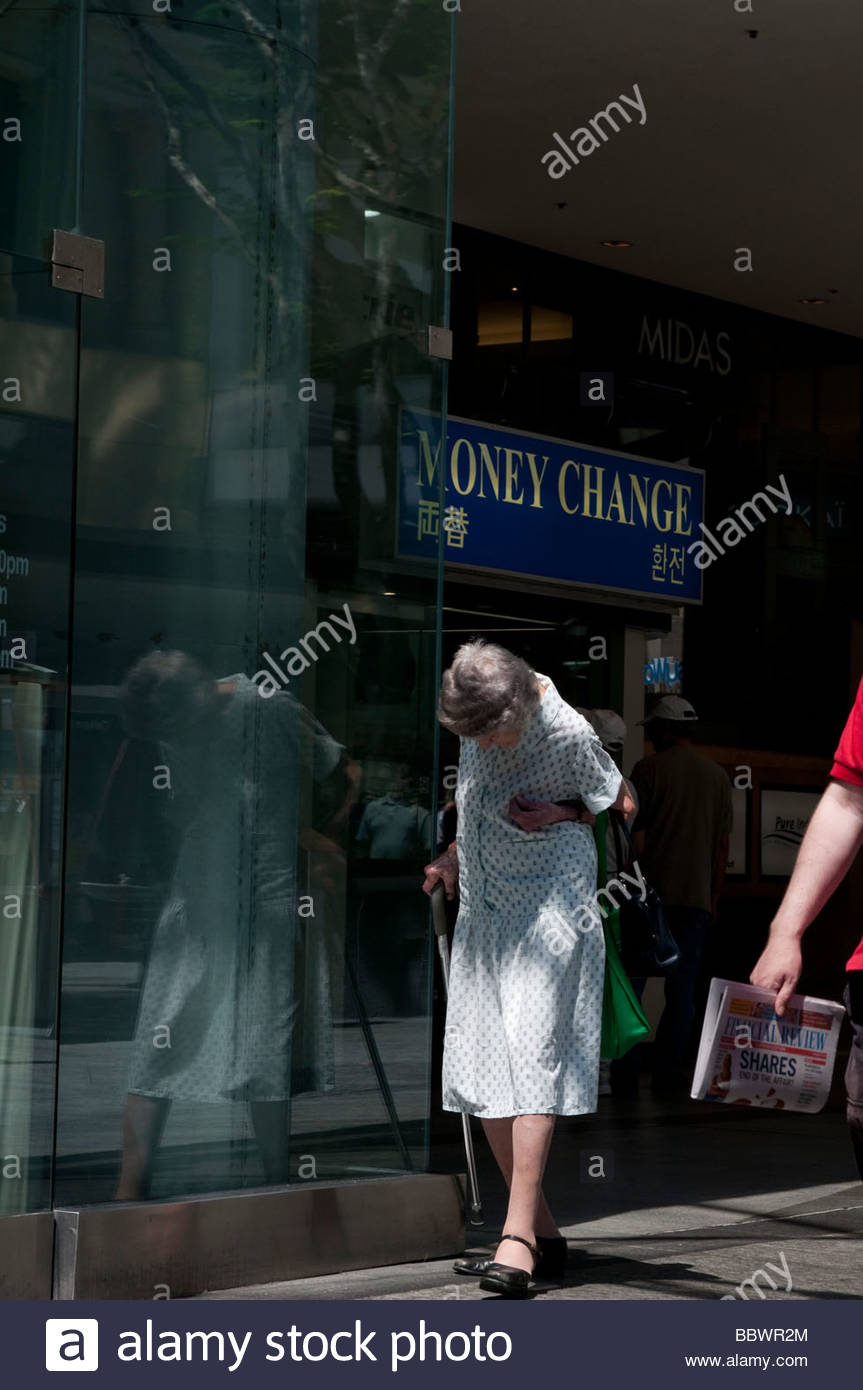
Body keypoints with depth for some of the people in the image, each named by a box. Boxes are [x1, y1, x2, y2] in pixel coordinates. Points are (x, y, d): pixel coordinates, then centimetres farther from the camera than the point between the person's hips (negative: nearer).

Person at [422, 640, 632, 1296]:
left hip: (550, 908, -7)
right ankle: (545, 1235, 10)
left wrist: (560, 814, -14)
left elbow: (623, 805, 1)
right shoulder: (475, 727, 1)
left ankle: (519, 1238, -20)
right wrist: (455, 856, 11)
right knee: (480, 1071, 3)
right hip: (484, 912, 7)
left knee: (532, 1061, -16)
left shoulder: (568, 733, -16)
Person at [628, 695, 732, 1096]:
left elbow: (635, 834, -5)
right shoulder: (718, 777, 9)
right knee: (683, 987, 3)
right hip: (697, 895, 3)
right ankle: (669, 1074, -3)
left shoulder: (648, 769, -2)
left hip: (651, 893, -2)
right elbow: (722, 844, 11)